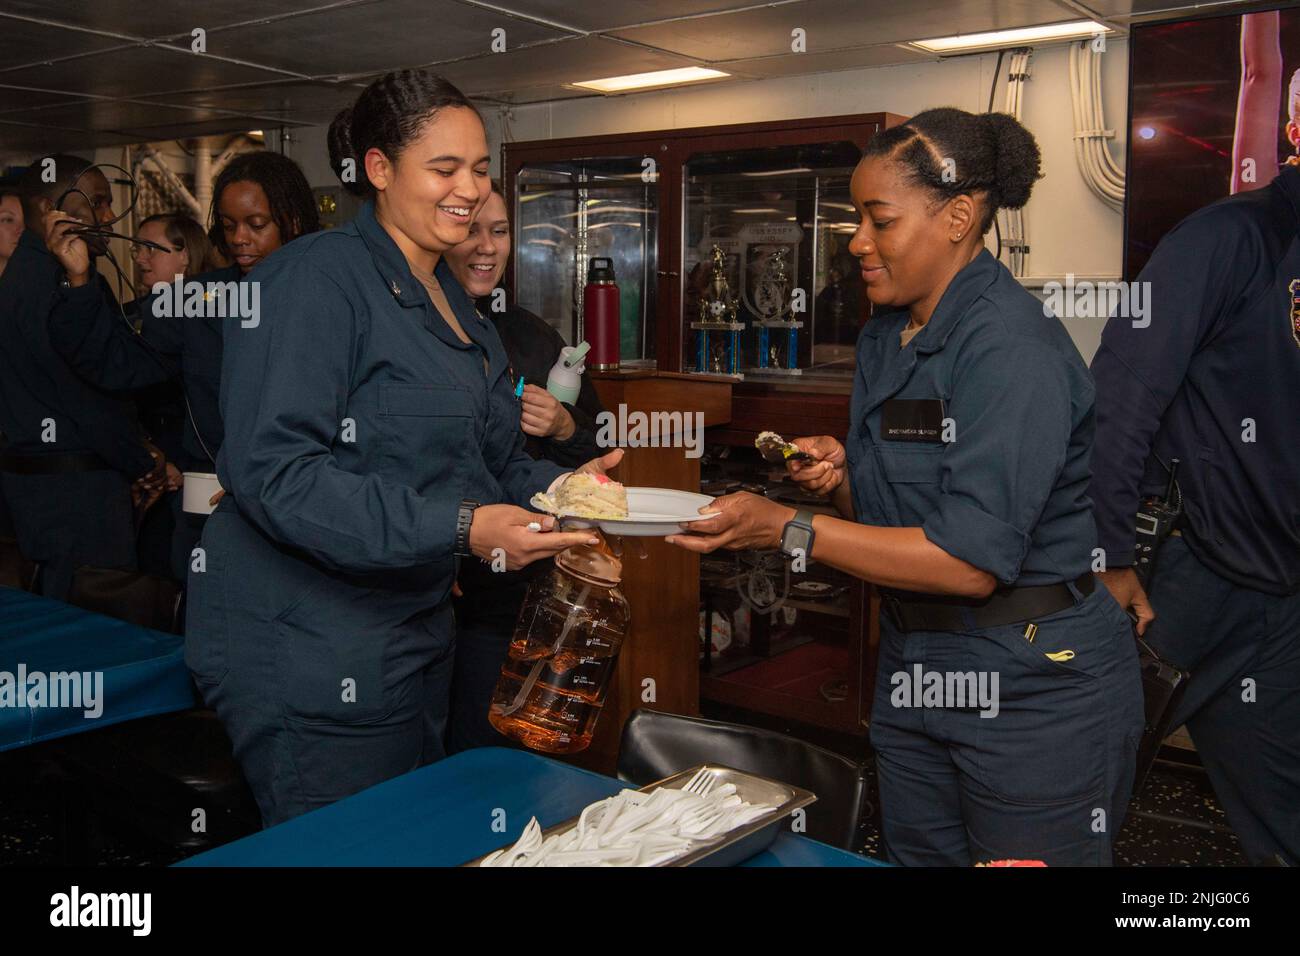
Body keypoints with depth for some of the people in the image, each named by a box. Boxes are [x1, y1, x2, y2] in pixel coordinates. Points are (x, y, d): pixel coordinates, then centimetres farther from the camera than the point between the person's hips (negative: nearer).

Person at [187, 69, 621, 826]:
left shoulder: (455, 303, 14)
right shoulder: (317, 279, -15)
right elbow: (273, 471, -24)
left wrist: (554, 488, -2)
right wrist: (458, 530, -28)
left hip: (414, 640, 9)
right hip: (307, 650, -9)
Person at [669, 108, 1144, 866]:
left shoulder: (1012, 347, -20)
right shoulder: (885, 336, 7)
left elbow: (971, 562, -26)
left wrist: (787, 531, -23)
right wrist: (840, 480, -8)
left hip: (1032, 687, -8)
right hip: (913, 668, 8)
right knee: (917, 857, 18)